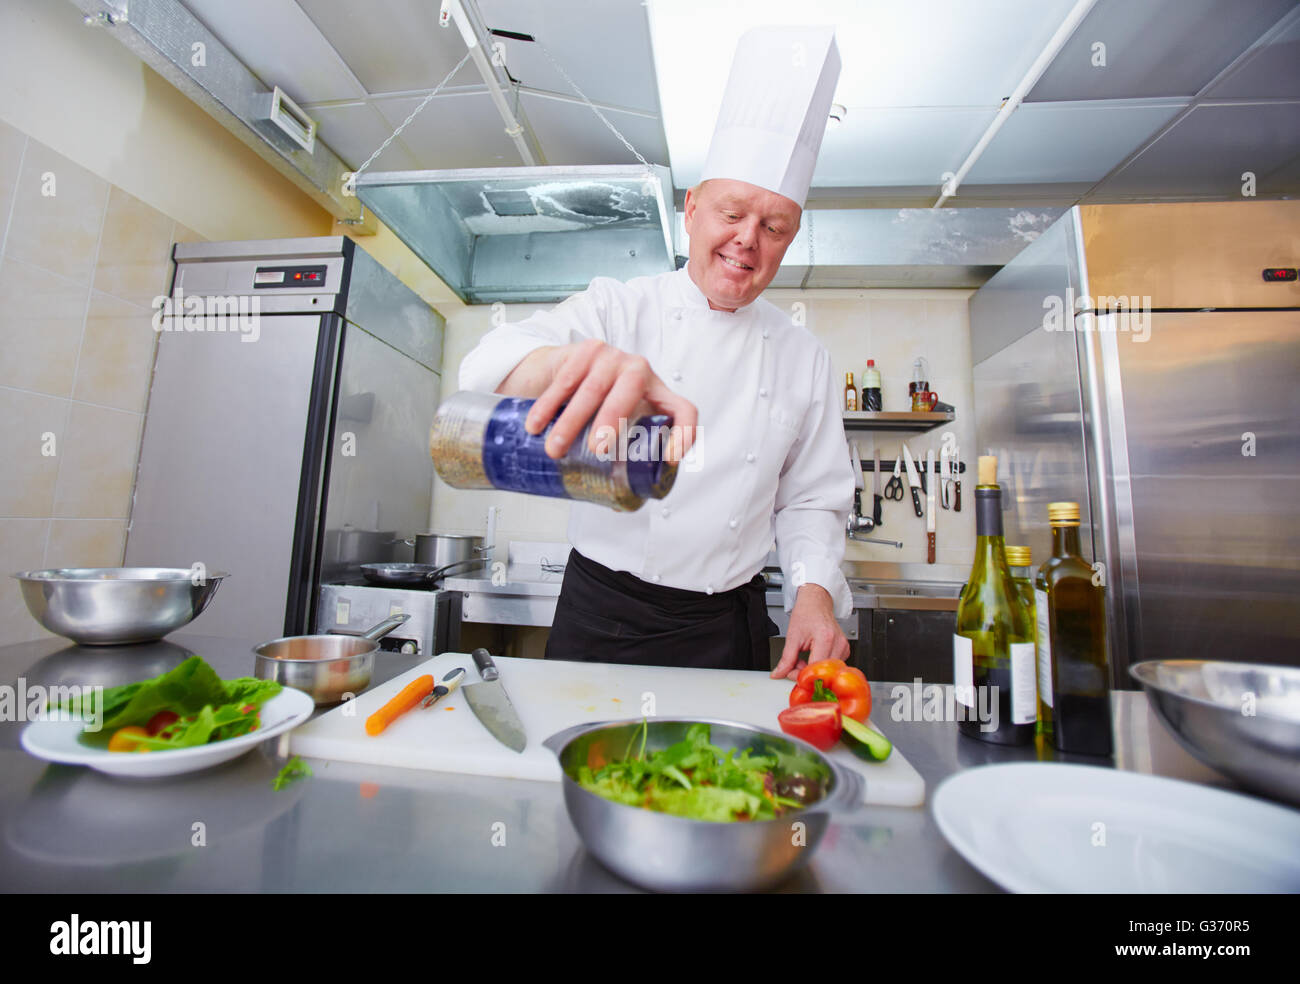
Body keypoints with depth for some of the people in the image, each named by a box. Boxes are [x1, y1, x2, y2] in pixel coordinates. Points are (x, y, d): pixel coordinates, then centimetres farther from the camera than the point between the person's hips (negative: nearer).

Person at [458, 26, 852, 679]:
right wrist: (563, 362, -44)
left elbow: (811, 499, 9)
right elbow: (488, 368, -21)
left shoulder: (804, 357, 5)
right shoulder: (617, 307, -4)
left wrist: (814, 592, -8)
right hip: (600, 618, -1)